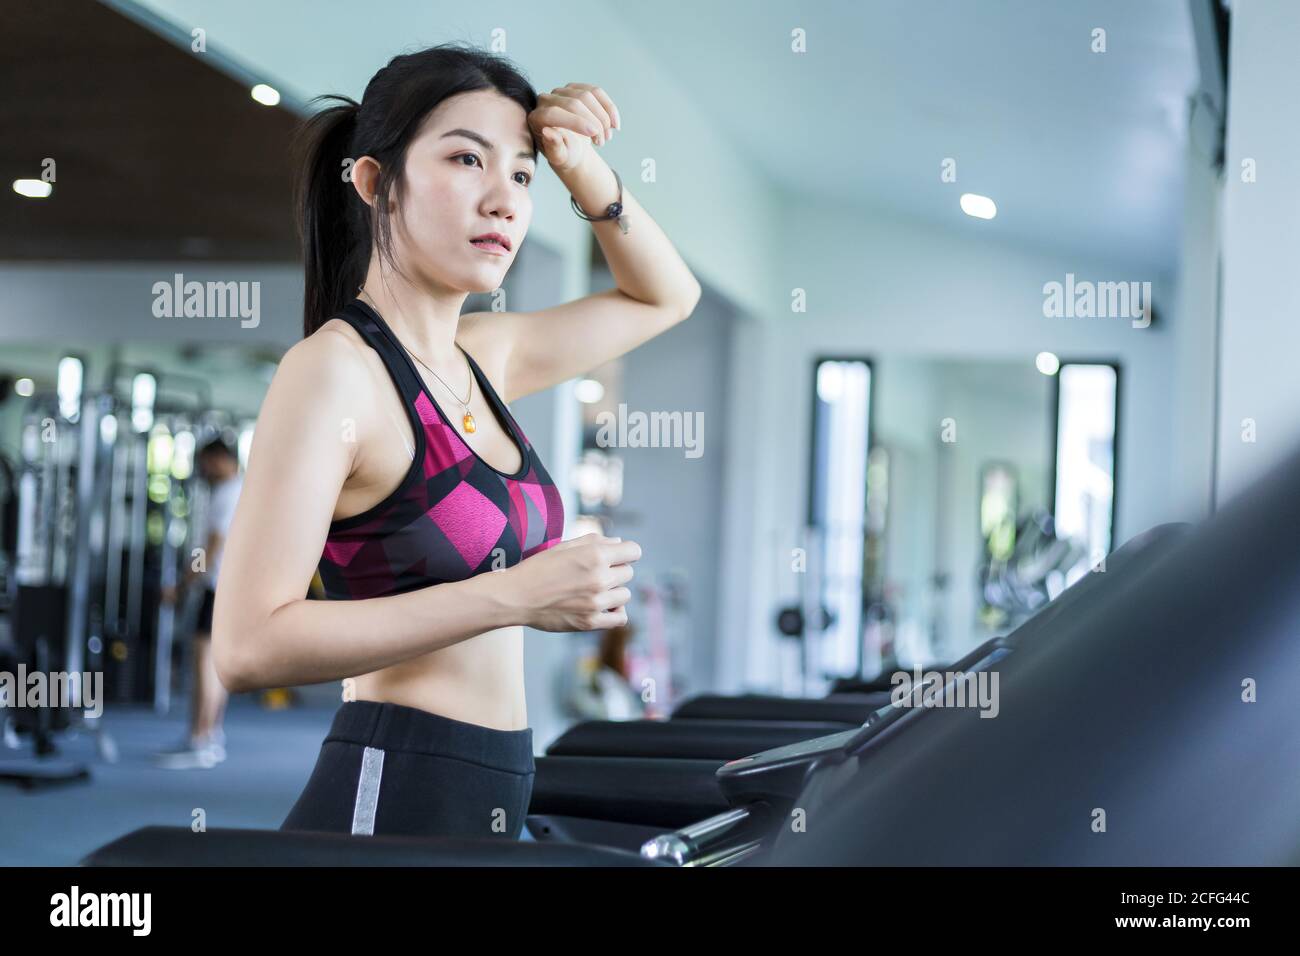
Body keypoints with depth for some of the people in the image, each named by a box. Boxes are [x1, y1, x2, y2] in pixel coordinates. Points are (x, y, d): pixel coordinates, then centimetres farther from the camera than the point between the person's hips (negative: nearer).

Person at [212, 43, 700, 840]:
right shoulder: (333, 369, -13)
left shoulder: (483, 358, 9)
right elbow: (248, 645, -21)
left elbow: (665, 296, 25)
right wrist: (514, 597, -23)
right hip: (386, 804, -8)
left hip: (488, 804, 8)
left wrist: (586, 173, 6)